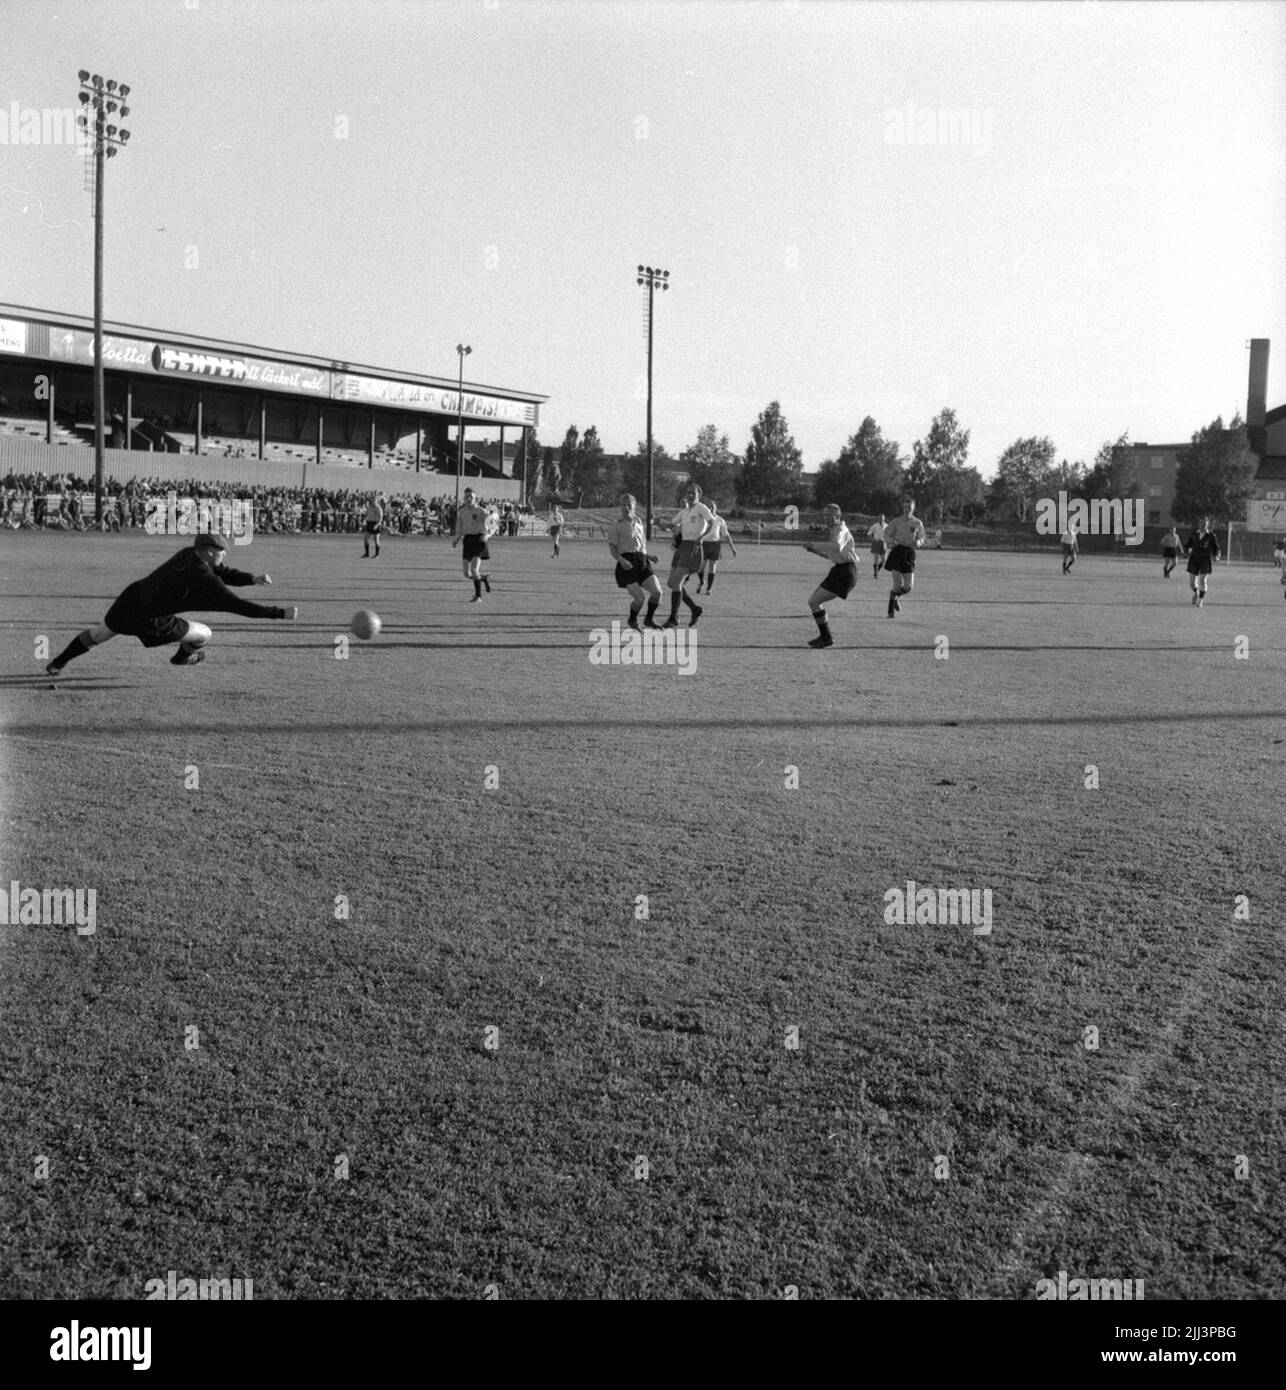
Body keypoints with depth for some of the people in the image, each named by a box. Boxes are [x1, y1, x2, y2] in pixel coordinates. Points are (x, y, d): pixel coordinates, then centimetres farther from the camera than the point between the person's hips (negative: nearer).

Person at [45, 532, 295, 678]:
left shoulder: (188, 554, 0)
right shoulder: (205, 580, -23)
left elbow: (224, 574, 11)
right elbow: (239, 605, -25)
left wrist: (253, 578, -1)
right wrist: (281, 614, -22)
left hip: (131, 595, 8)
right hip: (148, 620, -8)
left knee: (101, 632, 32)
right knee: (205, 634, 5)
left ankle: (56, 664, 43)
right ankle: (182, 658, 36)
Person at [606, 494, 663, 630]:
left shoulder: (638, 523, 18)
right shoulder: (616, 526, -1)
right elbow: (612, 548, -8)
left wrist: (648, 556, 15)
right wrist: (622, 561, -24)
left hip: (642, 562, 6)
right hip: (627, 565, -6)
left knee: (657, 591, -9)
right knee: (640, 598, -12)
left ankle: (649, 619, 16)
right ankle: (632, 620, 19)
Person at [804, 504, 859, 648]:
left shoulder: (841, 530, -12)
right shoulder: (835, 531, 18)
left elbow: (837, 547, -35)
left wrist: (815, 545, -28)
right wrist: (815, 550, 12)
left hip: (844, 573, -10)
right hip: (838, 572, 10)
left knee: (814, 602, -12)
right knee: (813, 599, 14)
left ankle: (827, 638, -4)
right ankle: (824, 636, 22)